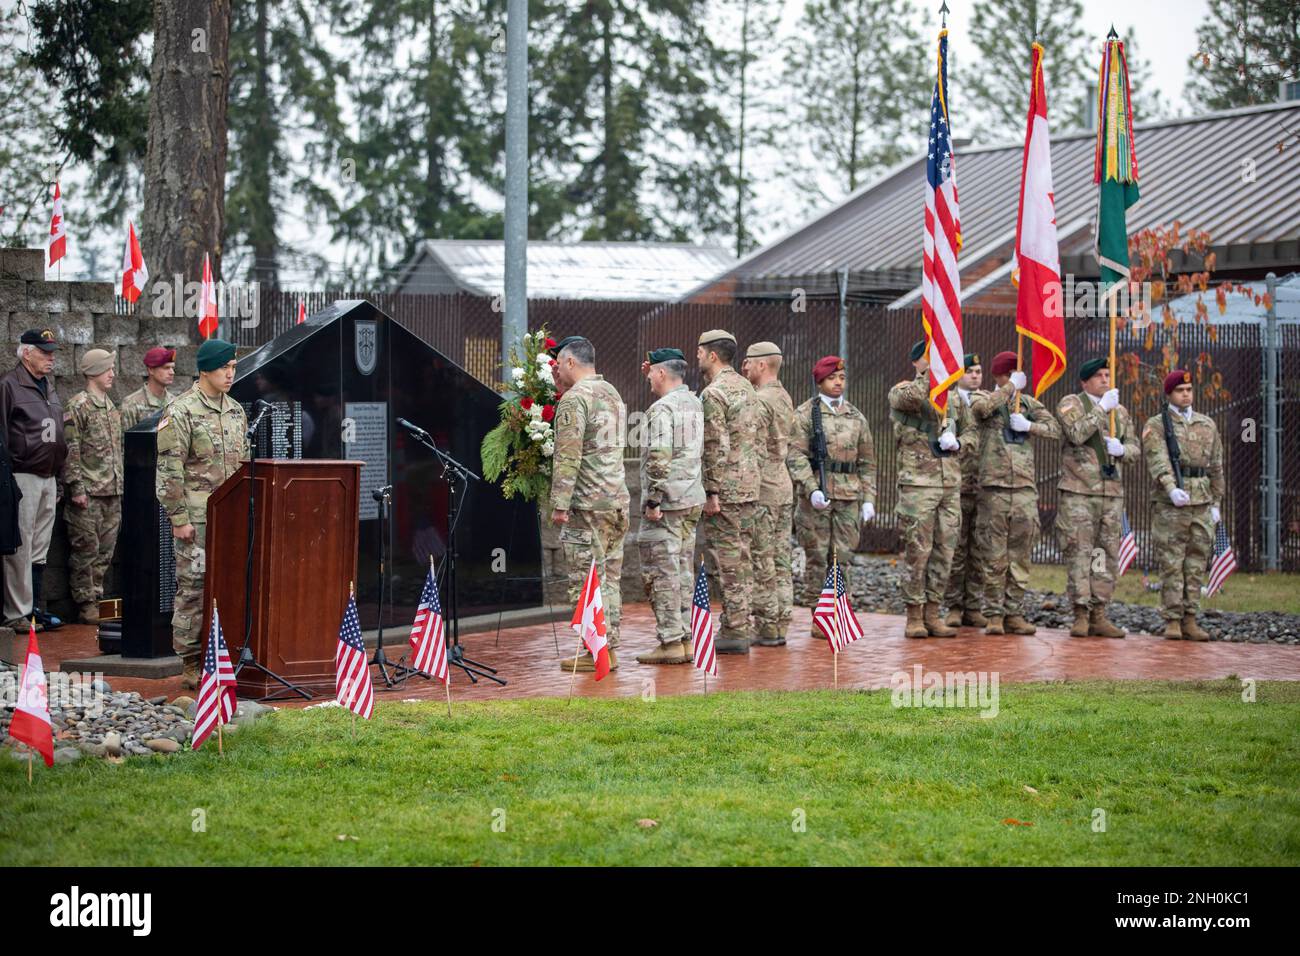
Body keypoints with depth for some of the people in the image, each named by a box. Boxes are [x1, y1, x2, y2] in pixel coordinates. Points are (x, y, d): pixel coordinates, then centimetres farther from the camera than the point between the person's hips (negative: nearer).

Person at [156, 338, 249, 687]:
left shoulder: (236, 411, 14)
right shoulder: (181, 412, -9)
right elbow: (169, 471, -12)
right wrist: (179, 519, -15)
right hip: (197, 518, -7)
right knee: (194, 588, -4)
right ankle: (192, 666, 1)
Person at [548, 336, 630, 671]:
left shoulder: (574, 399, -13)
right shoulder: (612, 394, 16)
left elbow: (568, 456, -18)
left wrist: (559, 504, -16)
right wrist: (561, 388, 21)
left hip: (587, 503, -9)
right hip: (617, 499, 9)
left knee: (587, 579, -4)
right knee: (609, 577, 11)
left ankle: (597, 652, -4)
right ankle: (610, 648, 13)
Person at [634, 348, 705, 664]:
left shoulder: (661, 409, -15)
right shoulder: (694, 403, 11)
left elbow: (659, 458, -22)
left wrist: (653, 501, -19)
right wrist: (652, 379, 27)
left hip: (667, 502, -9)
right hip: (693, 498, 9)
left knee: (661, 573, -4)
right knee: (684, 570, 13)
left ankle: (670, 642, -6)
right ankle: (686, 639, 15)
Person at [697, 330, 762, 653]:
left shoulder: (713, 393, -15)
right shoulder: (746, 387, 14)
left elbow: (716, 447, -20)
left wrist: (712, 493, -18)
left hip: (724, 489, -9)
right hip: (750, 486, 9)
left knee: (725, 560, -5)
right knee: (742, 557, 12)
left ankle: (734, 631, -5)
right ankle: (742, 625, 16)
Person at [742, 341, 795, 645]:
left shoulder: (760, 402, -15)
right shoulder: (785, 398, 14)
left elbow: (757, 453, -18)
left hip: (763, 490, -9)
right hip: (784, 486, 9)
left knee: (761, 564, -5)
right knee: (780, 561, 9)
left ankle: (766, 629, -4)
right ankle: (781, 625, 12)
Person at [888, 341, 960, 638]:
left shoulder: (950, 398, 18)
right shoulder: (900, 392, 0)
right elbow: (913, 396, -25)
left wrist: (956, 443, 4)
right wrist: (933, 371, -15)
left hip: (950, 483, 6)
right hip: (917, 484, -6)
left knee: (944, 552, 5)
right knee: (917, 552, -5)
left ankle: (932, 615, 12)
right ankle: (914, 617, 2)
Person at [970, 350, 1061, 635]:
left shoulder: (1029, 403, 16)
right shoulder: (986, 399, 5)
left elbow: (1055, 429, 6)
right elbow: (980, 408, -20)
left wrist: (1029, 426, -9)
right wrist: (1011, 388, -12)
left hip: (1025, 486, 3)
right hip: (994, 486, -3)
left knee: (1020, 556, 4)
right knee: (994, 556, -2)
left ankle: (1014, 614, 9)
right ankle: (994, 614, 3)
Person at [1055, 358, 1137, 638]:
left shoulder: (1120, 412, 16)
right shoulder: (1070, 403, 0)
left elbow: (1135, 450, 15)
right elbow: (1077, 434, -17)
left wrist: (1122, 449, -7)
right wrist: (1102, 409, -15)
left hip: (1112, 492, 5)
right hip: (1078, 491, -5)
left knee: (1108, 555, 4)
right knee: (1079, 552, -7)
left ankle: (1099, 615, 8)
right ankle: (1081, 615, -5)